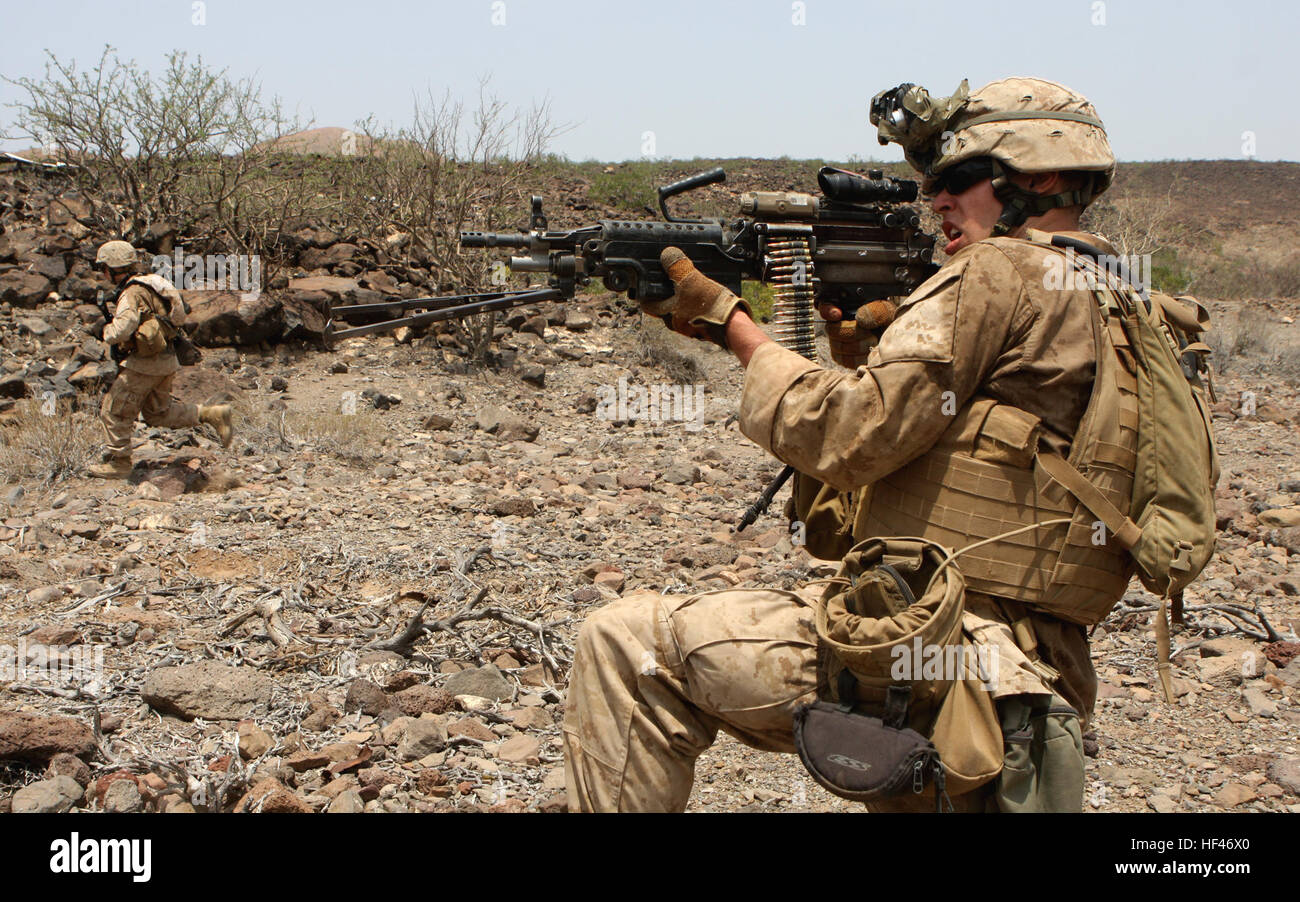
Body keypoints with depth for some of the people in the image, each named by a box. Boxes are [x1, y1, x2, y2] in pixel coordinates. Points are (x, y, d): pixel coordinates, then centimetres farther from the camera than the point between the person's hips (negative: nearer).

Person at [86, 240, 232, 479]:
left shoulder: (131, 294, -17)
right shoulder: (147, 284, 11)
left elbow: (121, 331, -29)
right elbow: (179, 310, 21)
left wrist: (107, 329, -8)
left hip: (145, 363, -9)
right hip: (167, 360, 9)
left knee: (114, 412, 4)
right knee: (157, 412, 21)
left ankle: (118, 463, 12)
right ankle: (212, 414, 11)